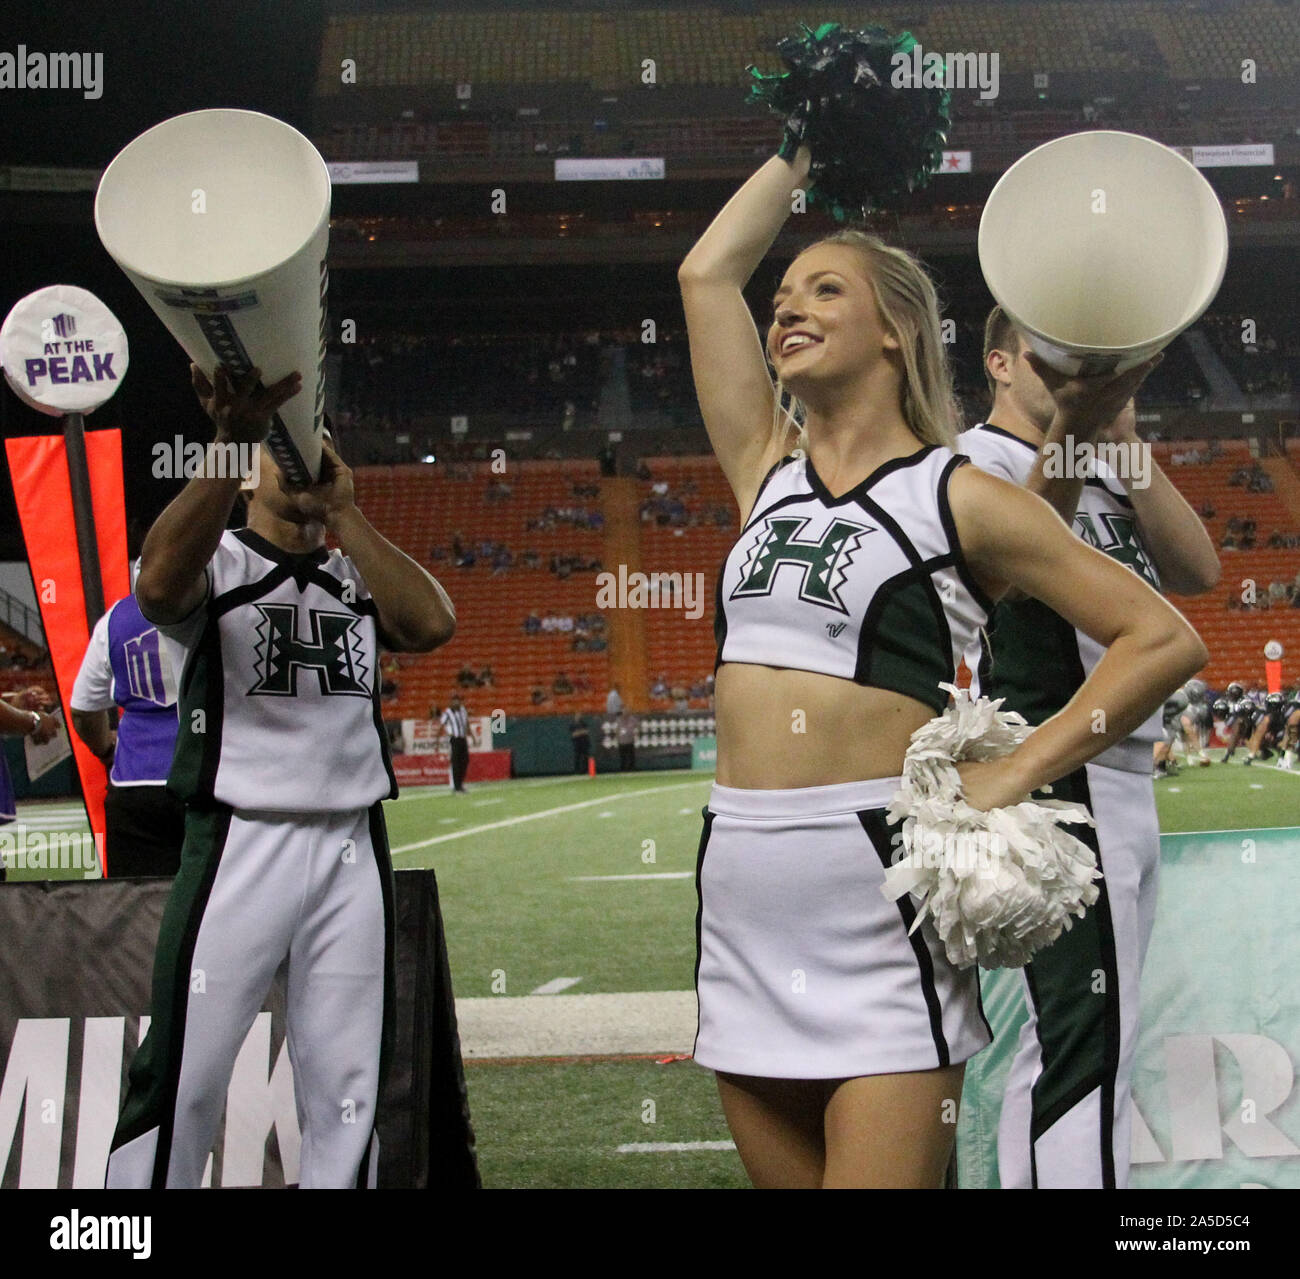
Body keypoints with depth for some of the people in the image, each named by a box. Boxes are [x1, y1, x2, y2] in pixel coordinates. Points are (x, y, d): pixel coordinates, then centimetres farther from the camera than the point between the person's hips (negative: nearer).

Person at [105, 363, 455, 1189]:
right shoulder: (214, 562, 4)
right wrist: (235, 436, -33)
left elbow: (432, 626, -6)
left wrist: (341, 510, -7)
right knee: (185, 1080, -8)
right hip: (239, 843, -4)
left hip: (352, 849, 4)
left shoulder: (361, 580, 16)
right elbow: (160, 585, -22)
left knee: (347, 1090, 7)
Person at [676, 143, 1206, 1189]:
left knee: (878, 1169, -11)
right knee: (783, 1176, 9)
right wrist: (805, 147, 24)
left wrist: (1016, 773, -10)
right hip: (741, 879, 6)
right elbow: (709, 272, 17)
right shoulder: (768, 473, 14)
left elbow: (1164, 639, -3)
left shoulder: (958, 496, -1)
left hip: (879, 878, -5)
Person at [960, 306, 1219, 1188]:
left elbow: (1198, 571, 4)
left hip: (1125, 780, 9)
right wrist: (1068, 432, -49)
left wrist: (1124, 439, -7)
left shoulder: (1103, 472, 20)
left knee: (1075, 1038, 12)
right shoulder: (981, 456, -7)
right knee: (1090, 1046, -16)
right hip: (1062, 777, -9)